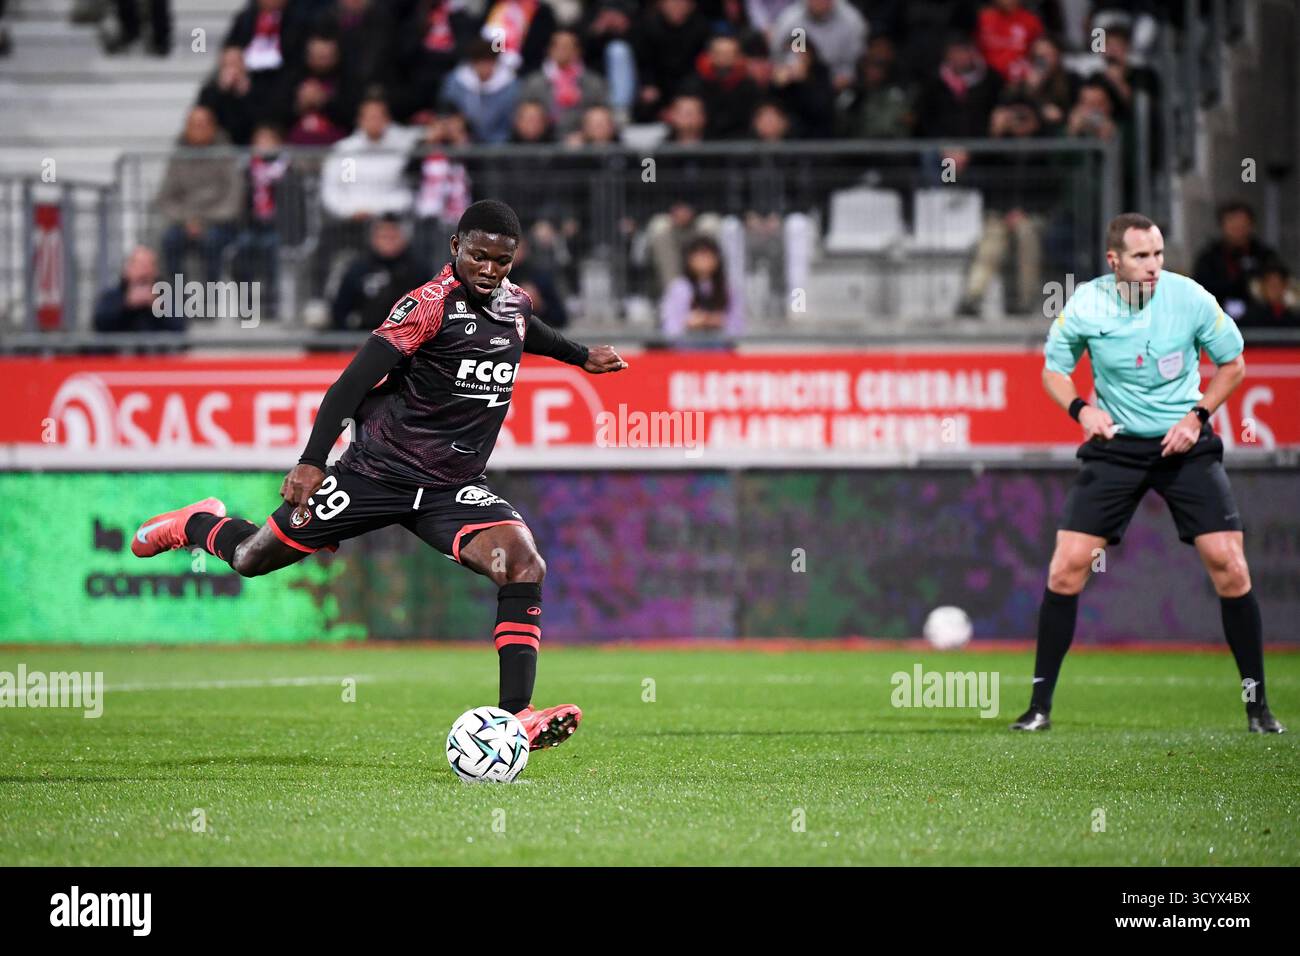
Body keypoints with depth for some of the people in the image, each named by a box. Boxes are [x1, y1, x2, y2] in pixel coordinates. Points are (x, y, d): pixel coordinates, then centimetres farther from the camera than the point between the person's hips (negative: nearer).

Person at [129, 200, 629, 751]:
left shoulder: (514, 302, 5)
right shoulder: (431, 303, -19)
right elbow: (355, 380, -24)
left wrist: (581, 356, 39)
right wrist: (311, 462, -32)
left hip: (453, 488, 5)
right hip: (379, 471, -5)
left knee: (525, 567, -21)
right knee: (252, 559, 7)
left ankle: (516, 716, -22)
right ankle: (199, 524, 43)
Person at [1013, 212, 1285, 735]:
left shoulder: (1190, 298, -13)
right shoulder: (1085, 305, -11)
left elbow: (1232, 363, 2)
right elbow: (1054, 368, 6)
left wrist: (1197, 416, -11)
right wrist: (1081, 409, -14)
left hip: (1185, 443, -1)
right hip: (1116, 444, 1)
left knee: (1228, 564, -11)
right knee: (1067, 568, -8)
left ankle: (1257, 704, 2)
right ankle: (1040, 705, 3)